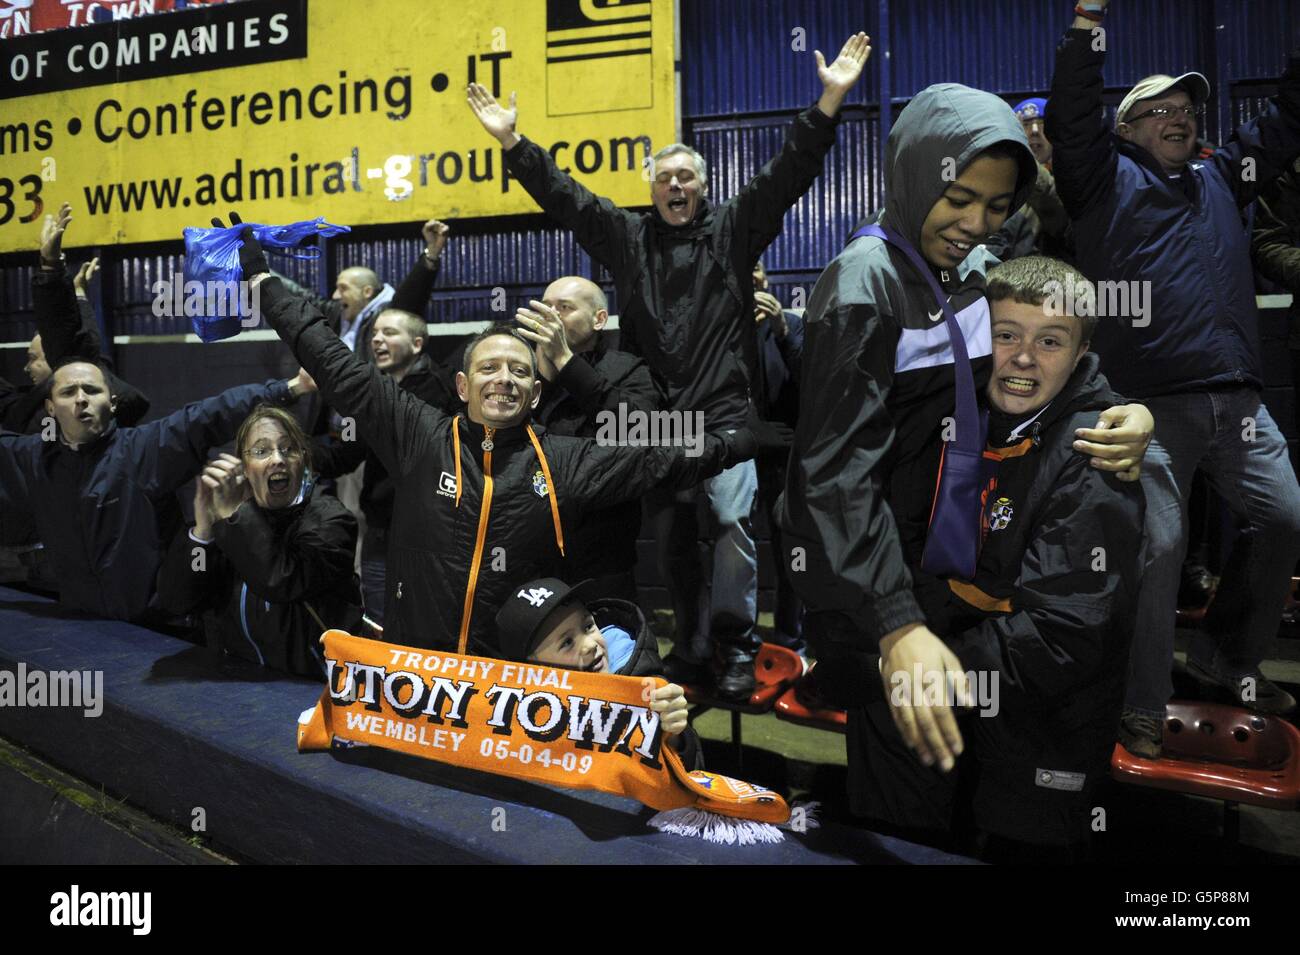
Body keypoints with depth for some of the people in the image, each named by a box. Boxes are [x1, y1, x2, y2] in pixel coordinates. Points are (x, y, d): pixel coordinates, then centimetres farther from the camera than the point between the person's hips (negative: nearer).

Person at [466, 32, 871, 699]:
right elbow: (561, 196, 15)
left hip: (723, 410, -2)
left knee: (732, 521, -11)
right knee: (663, 527, 5)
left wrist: (829, 101, -4)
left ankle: (734, 647, 1)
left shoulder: (733, 229, 11)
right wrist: (511, 140, 9)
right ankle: (687, 644, 18)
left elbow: (788, 173, 4)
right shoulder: (626, 236, 16)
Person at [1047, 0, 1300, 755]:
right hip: (1151, 402, -6)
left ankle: (1227, 657, 28)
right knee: (1159, 547, -7)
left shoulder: (1220, 180, 23)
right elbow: (1072, 114, -5)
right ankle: (1143, 703, 7)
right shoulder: (1108, 178, 8)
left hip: (1236, 396, 6)